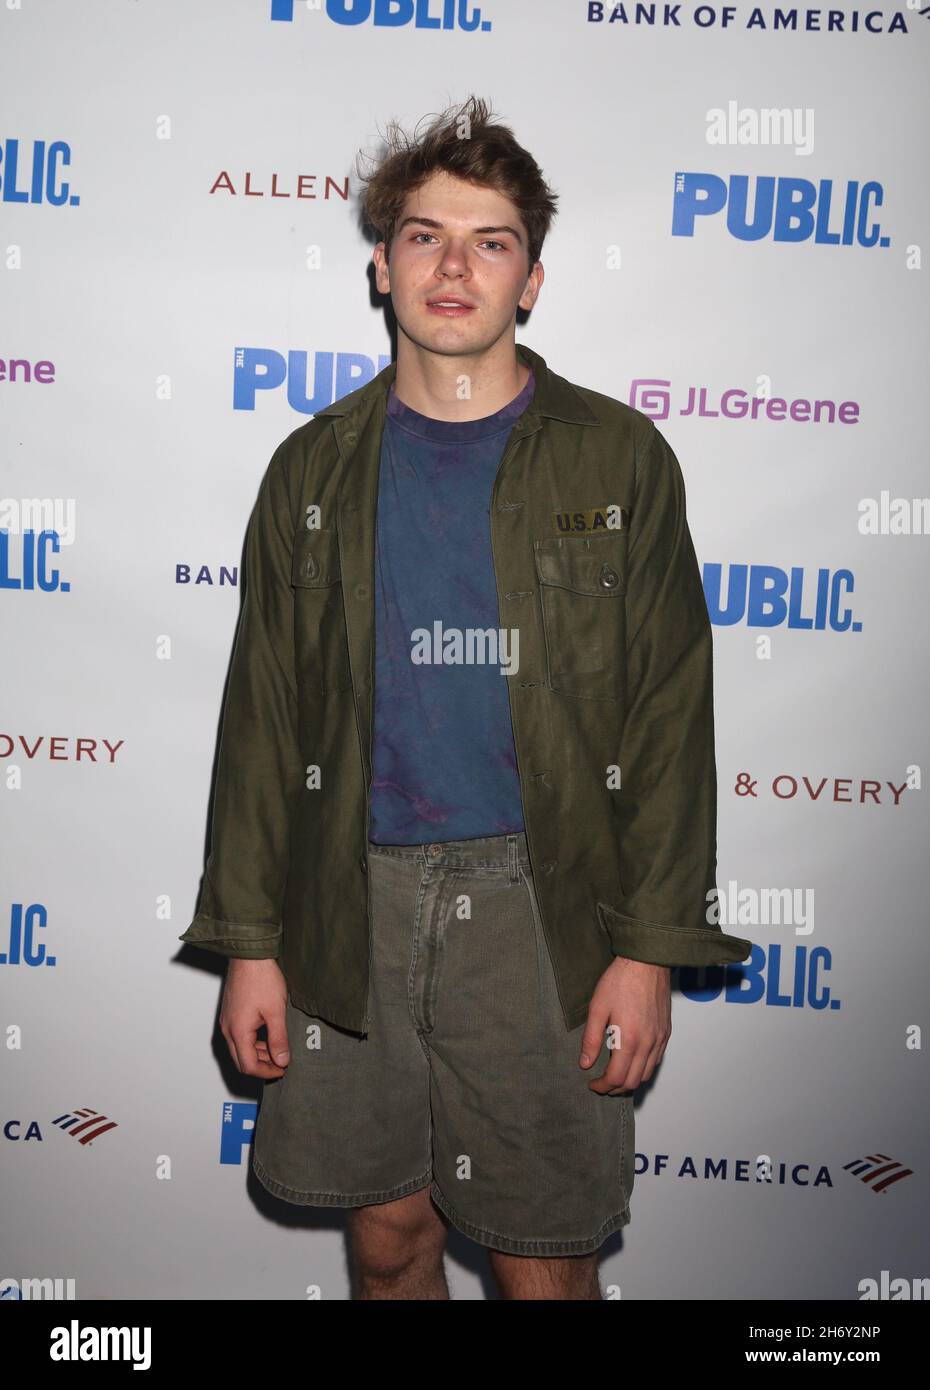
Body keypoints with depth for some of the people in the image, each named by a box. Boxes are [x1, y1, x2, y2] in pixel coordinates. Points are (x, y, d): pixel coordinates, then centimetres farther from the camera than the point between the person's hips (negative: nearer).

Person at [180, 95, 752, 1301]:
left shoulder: (618, 459, 0)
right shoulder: (316, 467, 7)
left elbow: (671, 718, -2)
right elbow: (264, 716, 7)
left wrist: (650, 945, -7)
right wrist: (249, 939, 3)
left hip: (541, 907, -2)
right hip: (351, 906, 2)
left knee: (546, 1262, 7)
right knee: (386, 1232, 15)